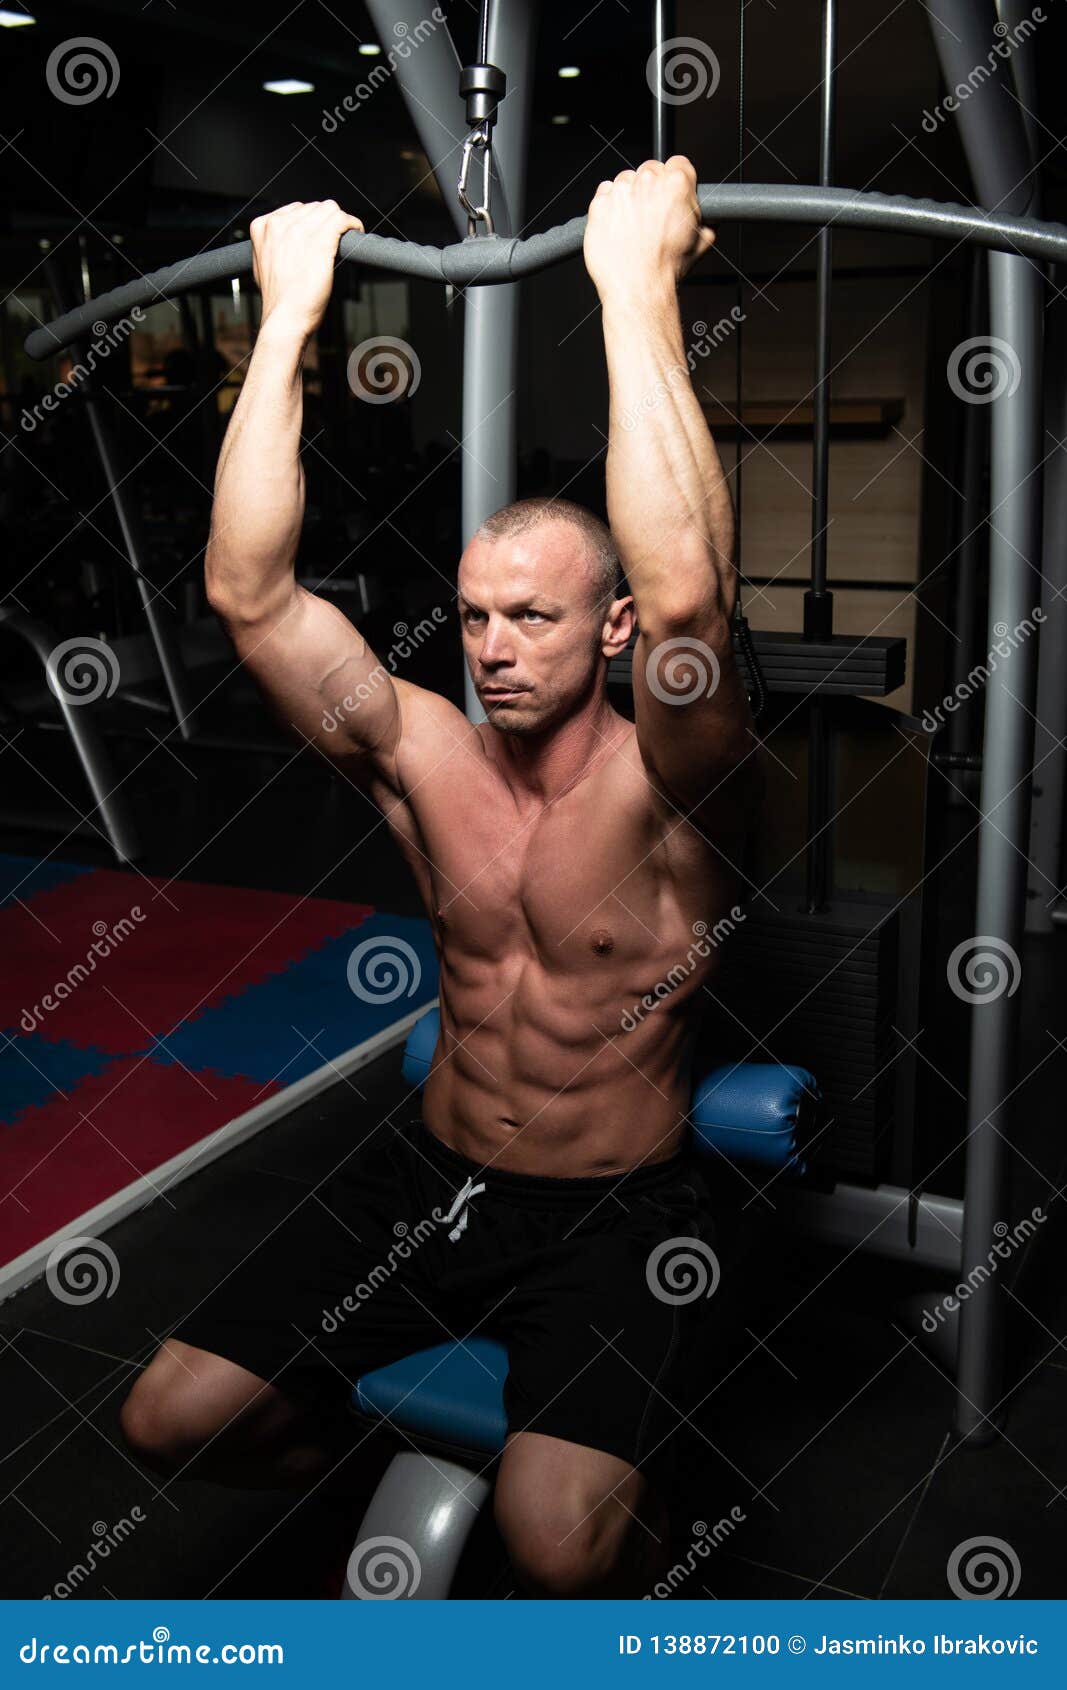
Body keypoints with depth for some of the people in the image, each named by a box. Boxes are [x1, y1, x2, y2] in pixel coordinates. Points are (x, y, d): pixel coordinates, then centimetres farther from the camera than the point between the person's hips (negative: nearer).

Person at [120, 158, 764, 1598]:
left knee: (556, 1539, -25)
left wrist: (640, 291, -35)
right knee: (173, 1419, -5)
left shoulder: (664, 789, -16)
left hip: (618, 1206, -4)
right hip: (433, 1169, 5)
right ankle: (362, 1474, 28)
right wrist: (289, 315, -16)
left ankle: (631, 1529, 13)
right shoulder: (424, 759, -4)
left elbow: (686, 597, -38)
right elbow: (248, 591, -14)